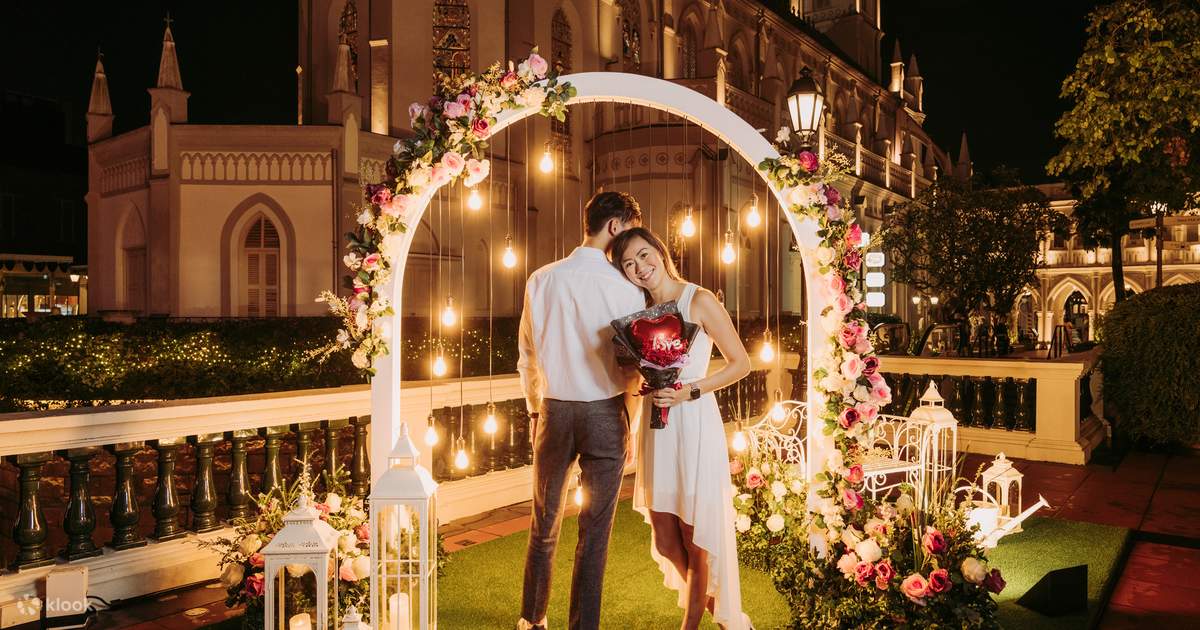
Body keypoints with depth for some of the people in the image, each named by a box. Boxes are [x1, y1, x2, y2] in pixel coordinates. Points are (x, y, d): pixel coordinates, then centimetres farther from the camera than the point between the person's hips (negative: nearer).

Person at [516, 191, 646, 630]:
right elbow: (636, 365, -5)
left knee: (544, 524, 18)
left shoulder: (541, 280, -1)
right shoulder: (626, 289, -11)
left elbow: (526, 356, 5)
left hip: (554, 411, 3)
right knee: (595, 531, 9)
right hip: (605, 414, -3)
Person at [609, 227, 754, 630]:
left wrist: (690, 391, -16)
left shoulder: (700, 301, -8)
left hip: (694, 424, -6)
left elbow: (740, 363, -5)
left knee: (697, 538, 5)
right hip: (655, 427, 6)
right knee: (665, 541, 11)